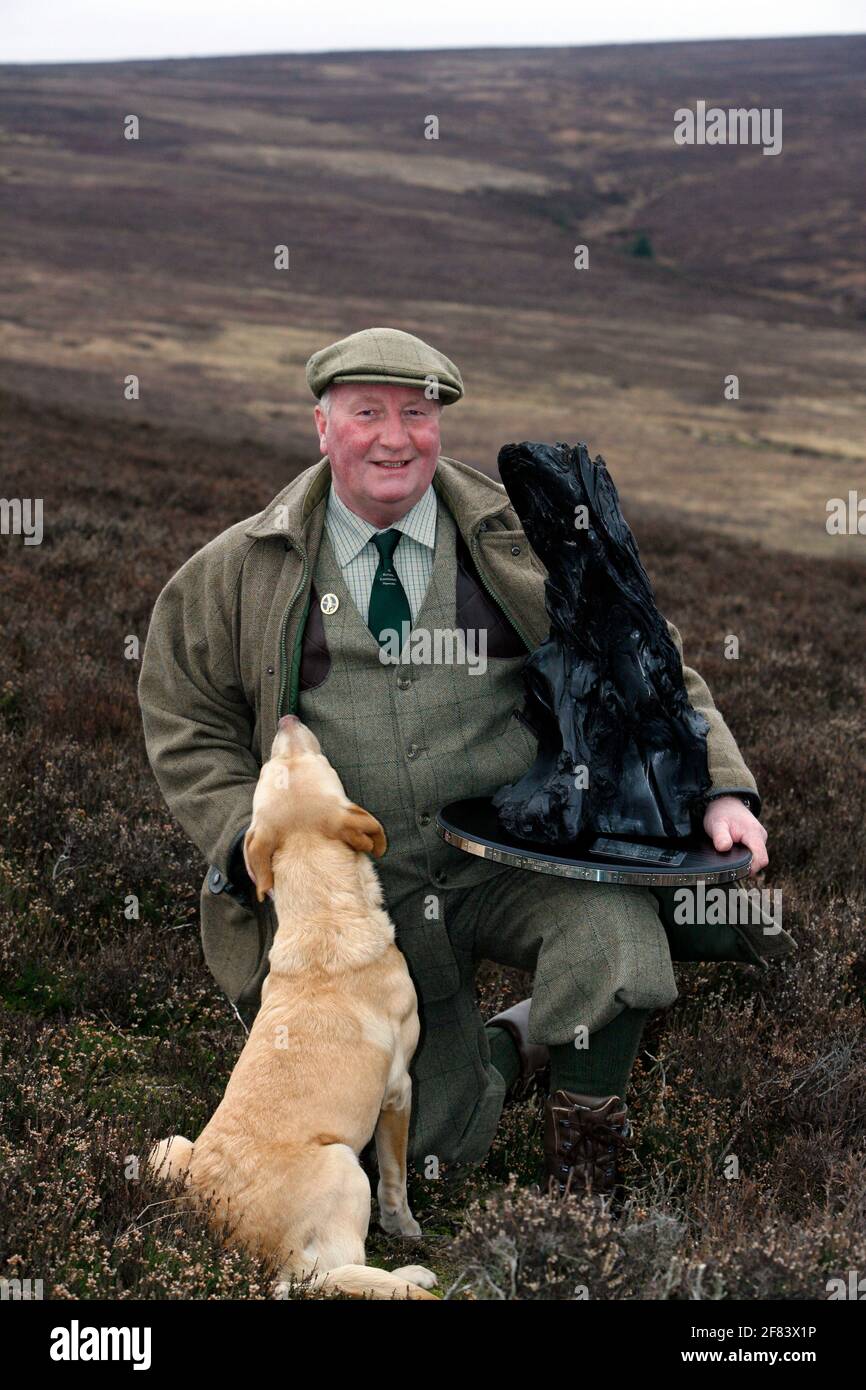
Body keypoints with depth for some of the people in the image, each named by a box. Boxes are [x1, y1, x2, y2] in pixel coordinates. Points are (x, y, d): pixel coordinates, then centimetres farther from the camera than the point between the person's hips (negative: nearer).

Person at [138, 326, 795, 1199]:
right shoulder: (235, 573, 3)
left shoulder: (522, 540, 3)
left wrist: (721, 786, -7)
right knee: (435, 1141, 0)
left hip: (522, 857, 0)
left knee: (614, 940, -32)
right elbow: (187, 730, 8)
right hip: (358, 893, 1)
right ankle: (498, 1053, 35)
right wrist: (255, 842, -8)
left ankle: (582, 1135, -1)